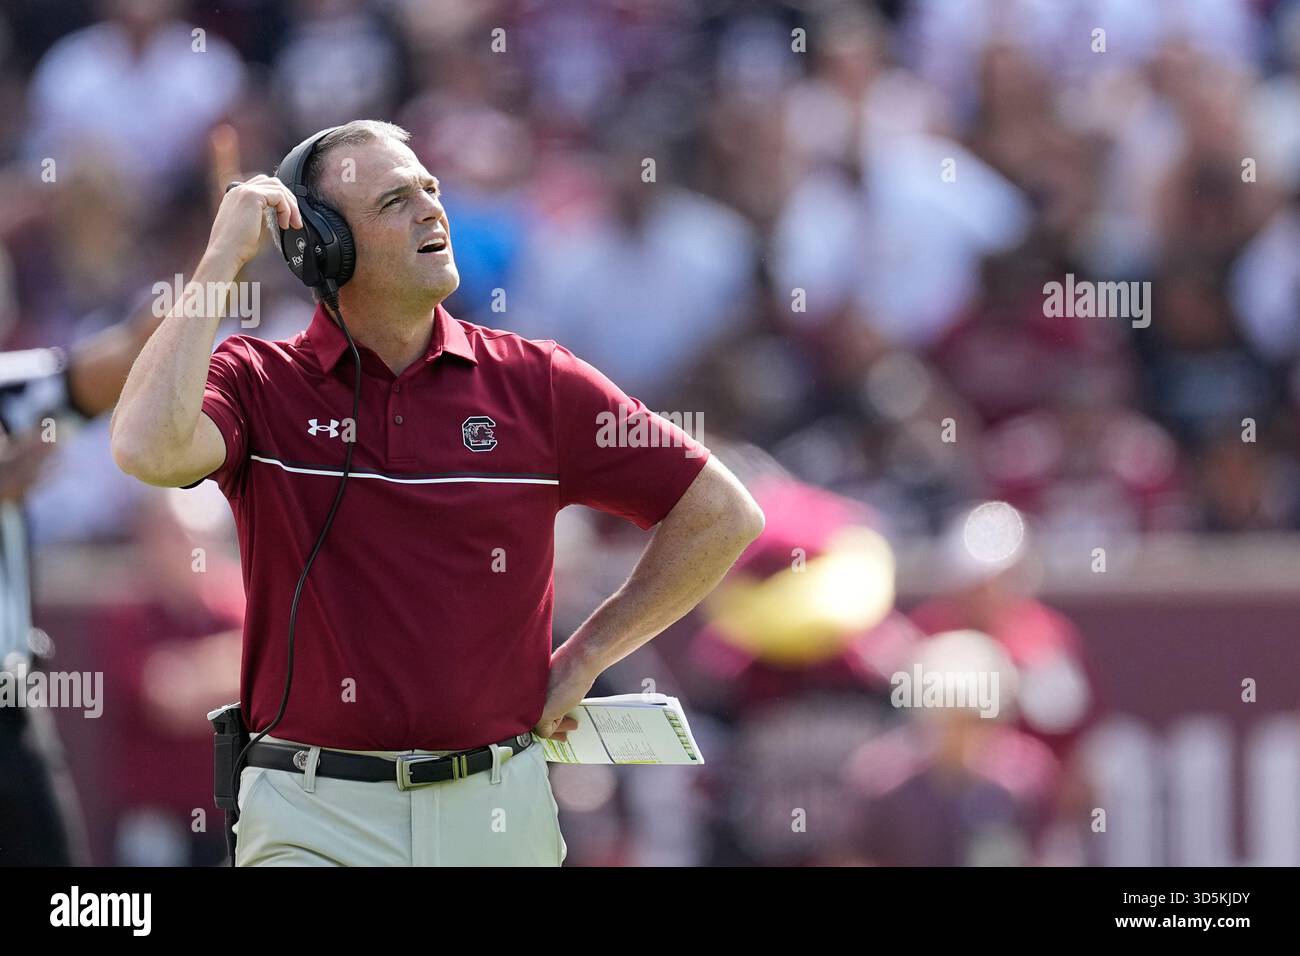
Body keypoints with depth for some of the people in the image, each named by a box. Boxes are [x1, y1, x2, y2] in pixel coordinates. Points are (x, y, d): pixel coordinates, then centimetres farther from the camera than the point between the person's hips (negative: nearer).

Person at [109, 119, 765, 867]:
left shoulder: (536, 383, 5)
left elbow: (724, 516, 10)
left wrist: (582, 660, 8)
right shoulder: (259, 383, 0)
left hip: (496, 810, 2)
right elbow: (149, 448, -23)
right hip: (313, 824, -2)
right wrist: (223, 258, -14)